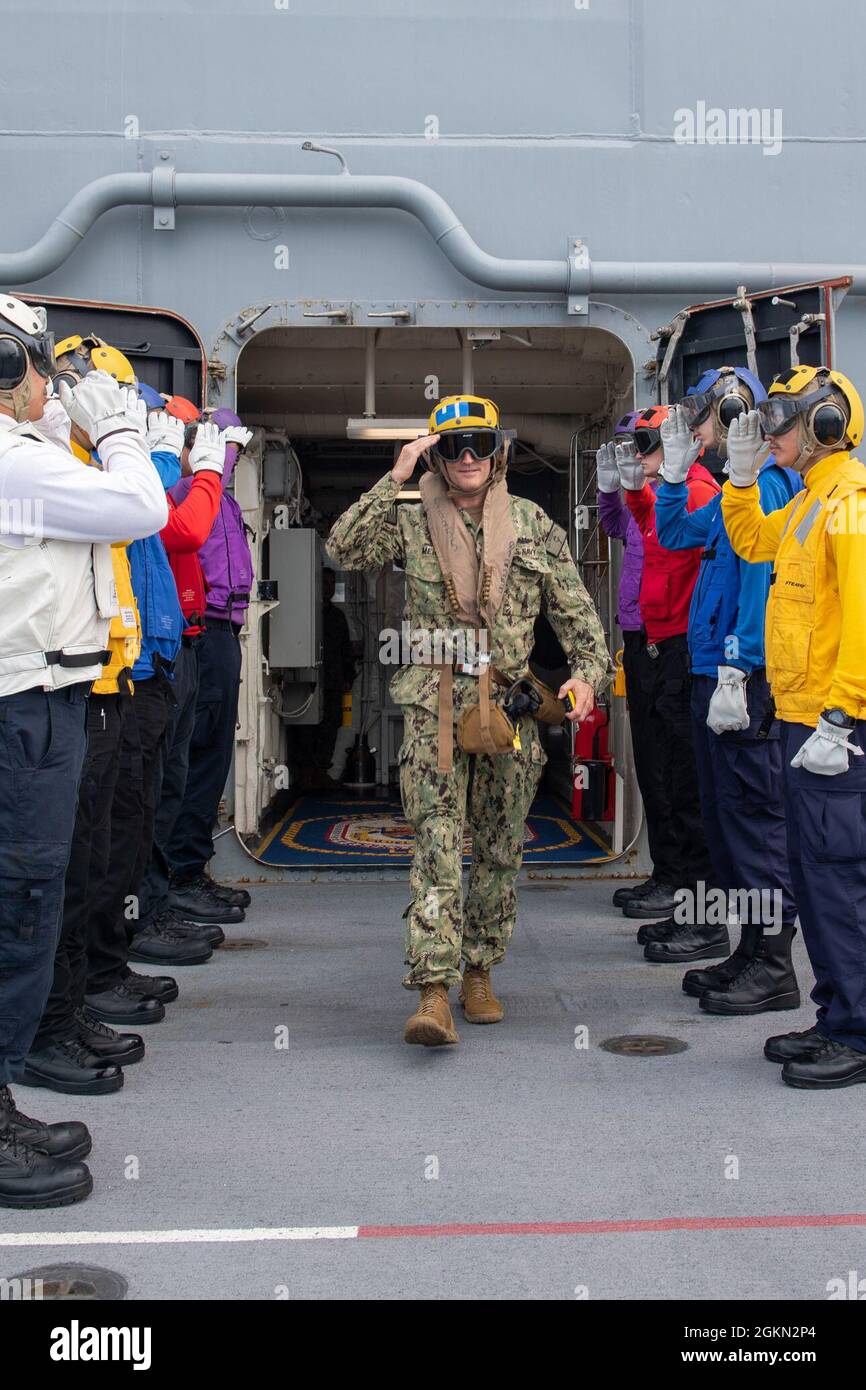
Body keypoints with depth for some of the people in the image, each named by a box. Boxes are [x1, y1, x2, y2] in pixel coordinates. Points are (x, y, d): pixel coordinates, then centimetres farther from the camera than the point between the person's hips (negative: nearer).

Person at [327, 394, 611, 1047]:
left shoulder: (533, 525, 7)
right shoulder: (413, 523, 4)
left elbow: (576, 611, 8)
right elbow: (344, 549, -11)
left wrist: (588, 673, -6)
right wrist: (395, 479, -11)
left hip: (510, 705, 2)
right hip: (434, 705, -2)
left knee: (499, 848, 9)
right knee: (437, 845, -10)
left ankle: (479, 973, 24)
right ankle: (435, 992, -14)